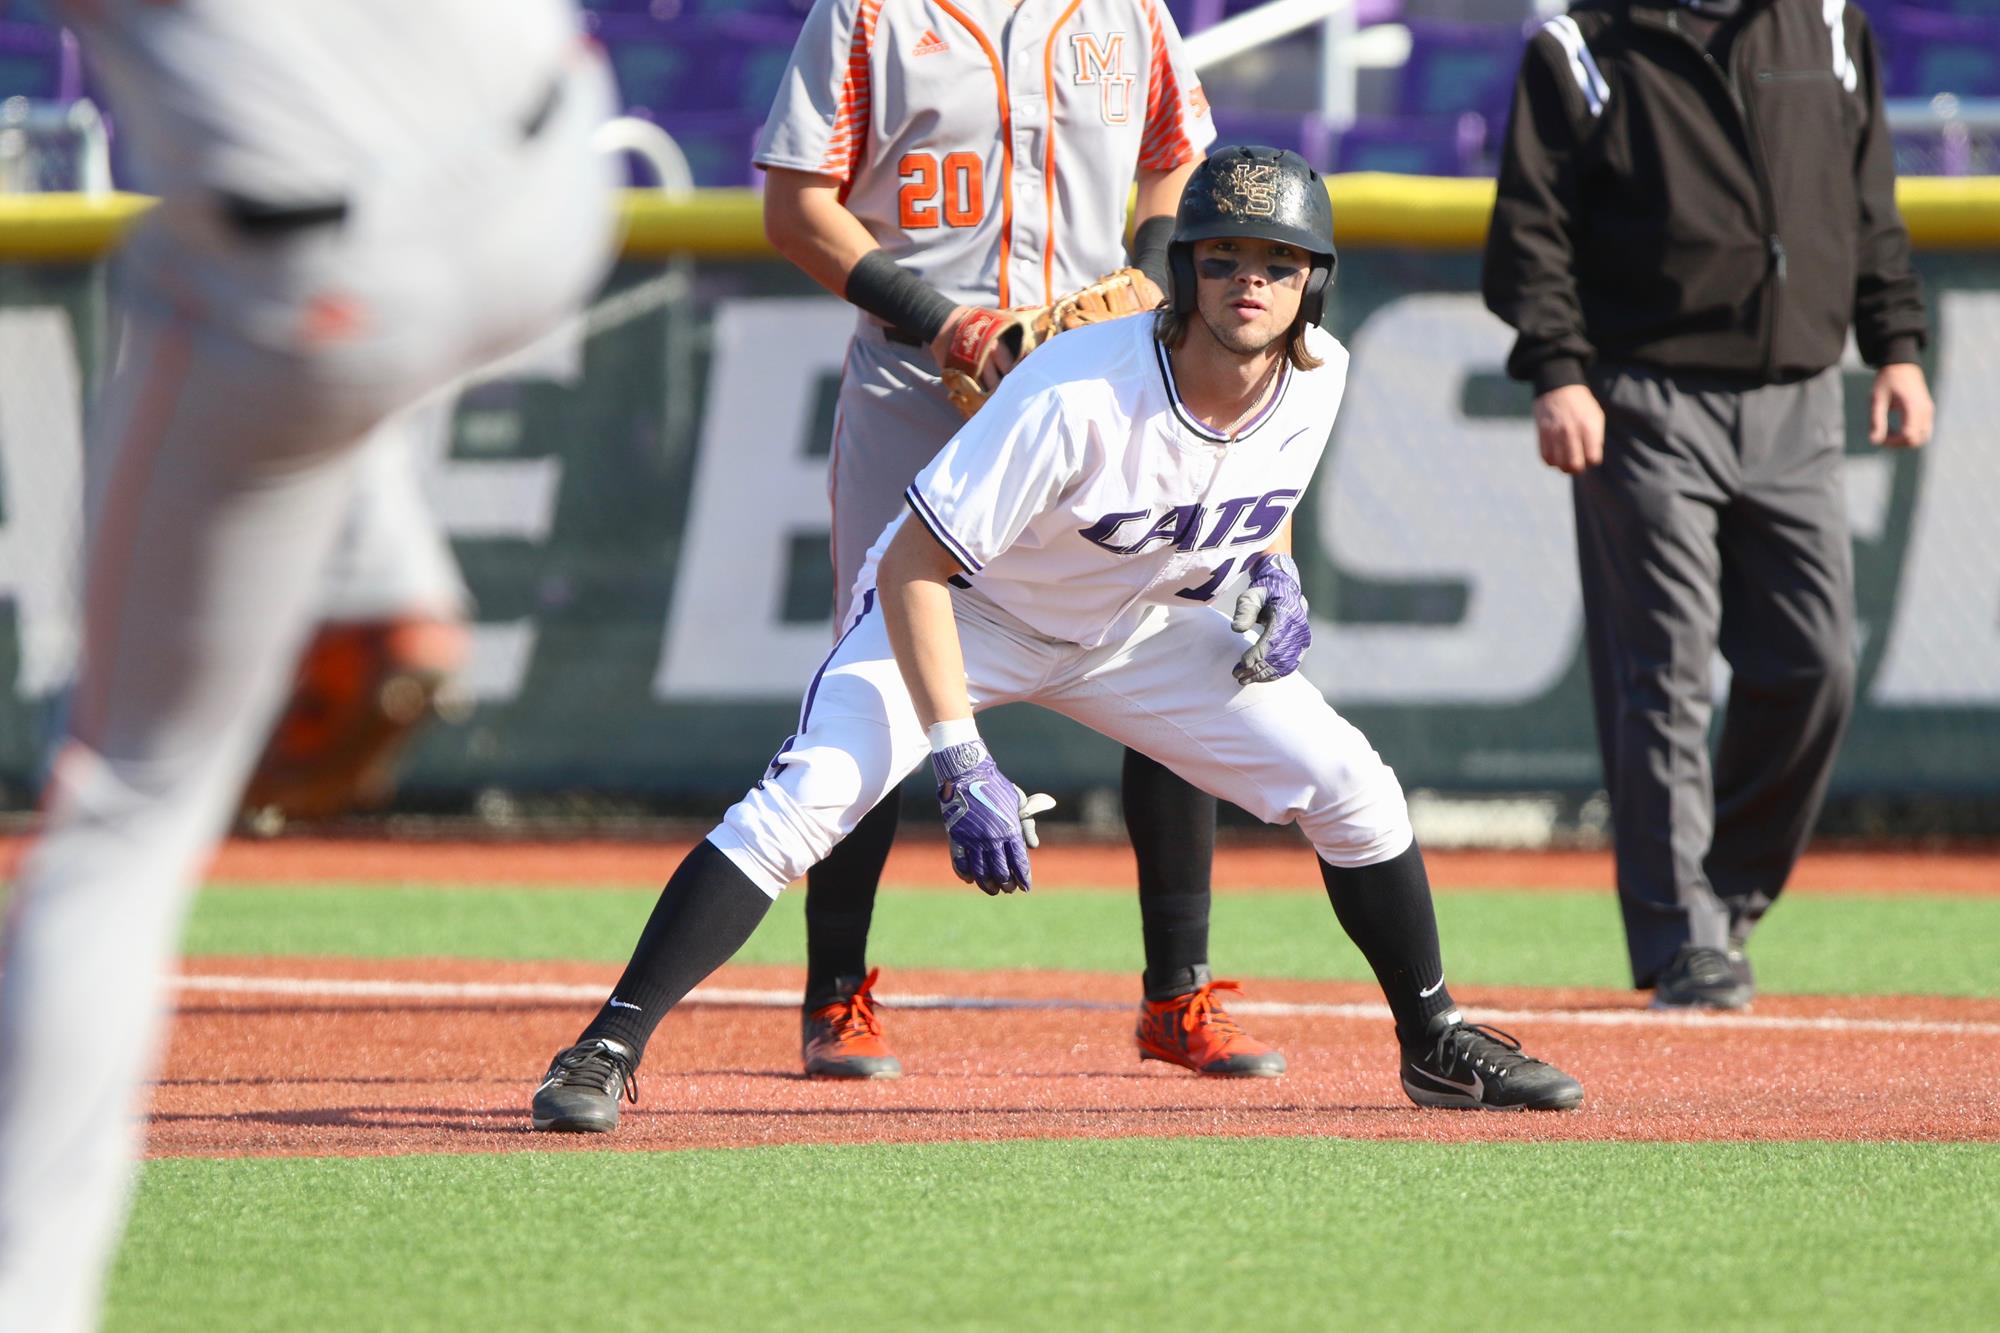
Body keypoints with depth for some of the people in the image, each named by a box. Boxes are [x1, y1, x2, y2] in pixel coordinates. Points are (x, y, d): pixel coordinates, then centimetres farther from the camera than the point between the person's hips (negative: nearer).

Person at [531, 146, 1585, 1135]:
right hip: (964, 613, -6)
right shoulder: (1076, 396, -36)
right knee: (805, 799, -27)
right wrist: (963, 766, -37)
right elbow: (912, 568, -32)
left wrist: (1274, 574, -10)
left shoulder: (1317, 379, -16)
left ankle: (1433, 1043, 21)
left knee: (1352, 791, -1)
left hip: (1136, 626, 6)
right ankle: (607, 1050, -24)